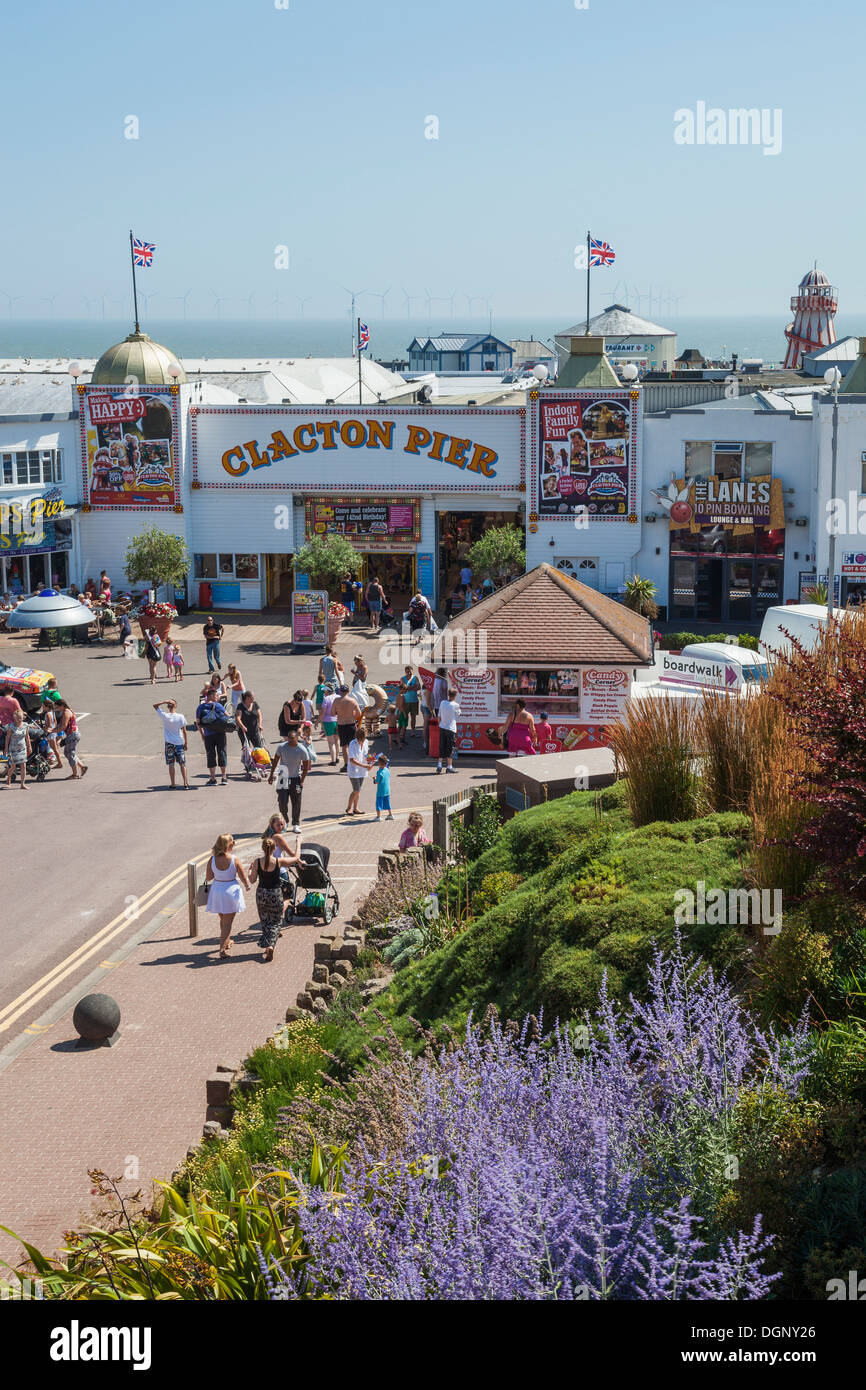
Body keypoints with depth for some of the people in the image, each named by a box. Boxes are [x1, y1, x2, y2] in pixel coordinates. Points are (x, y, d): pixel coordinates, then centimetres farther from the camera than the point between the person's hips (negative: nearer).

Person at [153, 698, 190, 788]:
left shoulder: (165, 716, -8)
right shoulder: (180, 717, -8)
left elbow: (155, 705, 2)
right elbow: (184, 731, -3)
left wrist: (165, 701, -7)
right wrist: (185, 743, 6)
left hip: (169, 743, 0)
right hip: (179, 743, 0)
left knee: (171, 764, 6)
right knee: (182, 764, 7)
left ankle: (172, 785, 6)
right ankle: (185, 783, 3)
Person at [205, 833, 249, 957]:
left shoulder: (212, 860, -11)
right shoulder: (235, 860, -18)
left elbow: (208, 878, -2)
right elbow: (244, 878, -9)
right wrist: (247, 885, 13)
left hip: (217, 890, 4)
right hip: (231, 891, -4)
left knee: (223, 920, 24)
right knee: (228, 922, 5)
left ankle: (227, 942, 42)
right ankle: (222, 948, -4)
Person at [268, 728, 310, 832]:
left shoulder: (302, 750, -12)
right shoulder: (281, 747, -10)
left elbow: (306, 767, -2)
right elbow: (275, 761, 4)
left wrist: (302, 781, -7)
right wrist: (271, 775, 5)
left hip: (296, 778, 0)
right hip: (283, 778, 0)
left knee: (296, 803, 4)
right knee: (282, 802, -5)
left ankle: (296, 825, 17)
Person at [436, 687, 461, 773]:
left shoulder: (443, 703, -1)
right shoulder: (455, 705, -13)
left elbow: (439, 717, 6)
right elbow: (458, 714, 6)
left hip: (442, 728, 4)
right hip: (451, 729, -4)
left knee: (442, 747, 13)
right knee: (450, 748, 3)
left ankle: (439, 765, 8)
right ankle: (449, 767, 6)